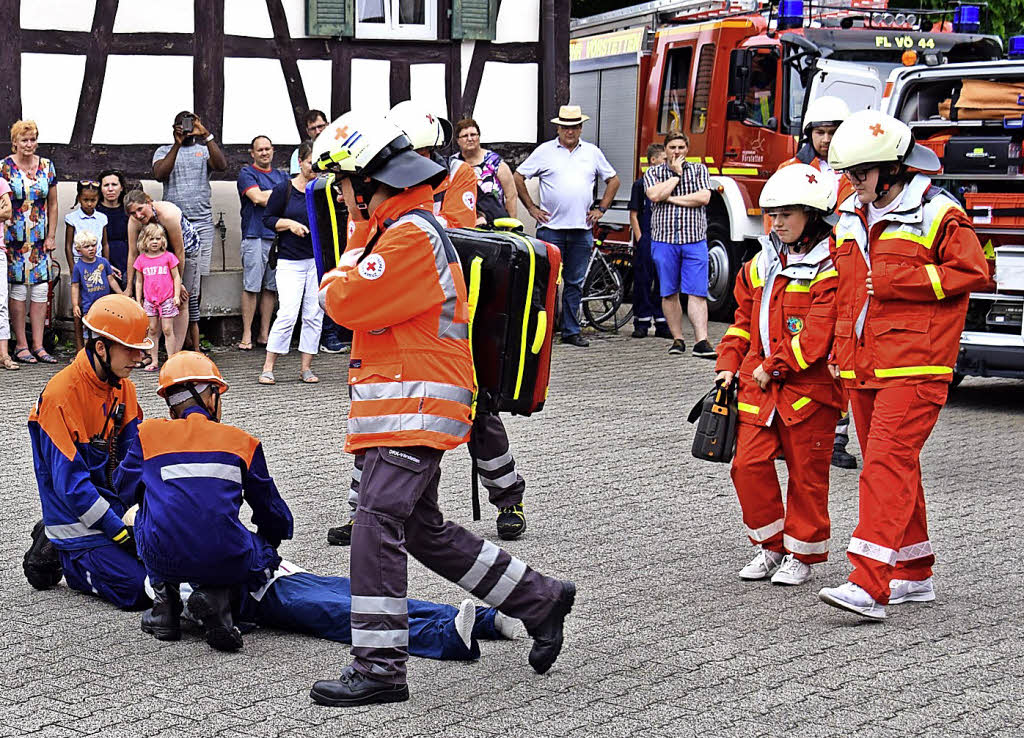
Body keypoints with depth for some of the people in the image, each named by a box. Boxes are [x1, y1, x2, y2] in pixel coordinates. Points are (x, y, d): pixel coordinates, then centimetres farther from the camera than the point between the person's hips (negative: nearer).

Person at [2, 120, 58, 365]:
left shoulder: (47, 166, 7)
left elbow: (52, 204, 12)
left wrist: (51, 237, 5)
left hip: (39, 238, 3)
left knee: (41, 289, 1)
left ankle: (38, 345, 6)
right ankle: (21, 345, 5)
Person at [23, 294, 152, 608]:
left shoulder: (123, 386, 5)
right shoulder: (61, 396, -21)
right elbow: (70, 482, -22)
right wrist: (120, 532, -22)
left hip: (116, 508, 8)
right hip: (76, 520, -8)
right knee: (138, 589, -19)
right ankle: (60, 557, 5)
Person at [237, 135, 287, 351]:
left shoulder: (282, 176, 20)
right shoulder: (247, 173, 4)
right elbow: (259, 198, -10)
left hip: (278, 236, 5)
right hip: (255, 235, -5)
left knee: (271, 288, 6)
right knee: (251, 287, -6)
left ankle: (265, 333, 11)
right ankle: (247, 335, -3)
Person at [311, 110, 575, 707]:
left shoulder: (410, 235, -16)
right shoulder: (408, 226, 19)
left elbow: (348, 301, -20)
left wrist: (338, 277, 1)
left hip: (414, 408, -11)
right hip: (411, 410, 11)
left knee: (377, 529, -12)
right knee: (424, 528, 17)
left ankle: (379, 668, -10)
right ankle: (540, 599, 26)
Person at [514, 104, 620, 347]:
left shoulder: (592, 152, 11)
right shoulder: (544, 151, 2)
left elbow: (613, 180, 21)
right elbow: (518, 177, 6)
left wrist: (601, 208, 11)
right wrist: (531, 208, 2)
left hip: (582, 229, 3)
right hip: (551, 227, -3)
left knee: (575, 282, 6)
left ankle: (571, 331, 12)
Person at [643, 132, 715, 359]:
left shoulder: (699, 169, 10)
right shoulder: (653, 173, 9)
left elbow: (704, 197, -6)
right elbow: (655, 195, -10)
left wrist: (671, 199, -6)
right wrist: (676, 174, -3)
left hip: (694, 240, -1)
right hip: (664, 240, 1)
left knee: (696, 292, -7)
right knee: (669, 293, 4)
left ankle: (701, 341, -12)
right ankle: (677, 339, 12)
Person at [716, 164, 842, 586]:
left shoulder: (829, 268, -11)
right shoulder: (761, 265, 12)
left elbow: (818, 333, -18)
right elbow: (744, 321, 20)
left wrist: (775, 366, -16)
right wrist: (729, 365, 9)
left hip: (808, 390, -6)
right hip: (757, 388, 6)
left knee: (806, 474, 4)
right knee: (749, 463, 1)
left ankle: (802, 555, 18)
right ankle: (771, 546, 17)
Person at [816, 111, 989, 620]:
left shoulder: (937, 215, -7)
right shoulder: (851, 219, 16)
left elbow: (972, 272, -13)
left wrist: (895, 280, -15)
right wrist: (841, 349, 18)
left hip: (913, 367, -8)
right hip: (863, 368, 8)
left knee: (887, 465, -16)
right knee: (893, 469, 12)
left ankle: (869, 586, -22)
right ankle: (914, 576, 23)